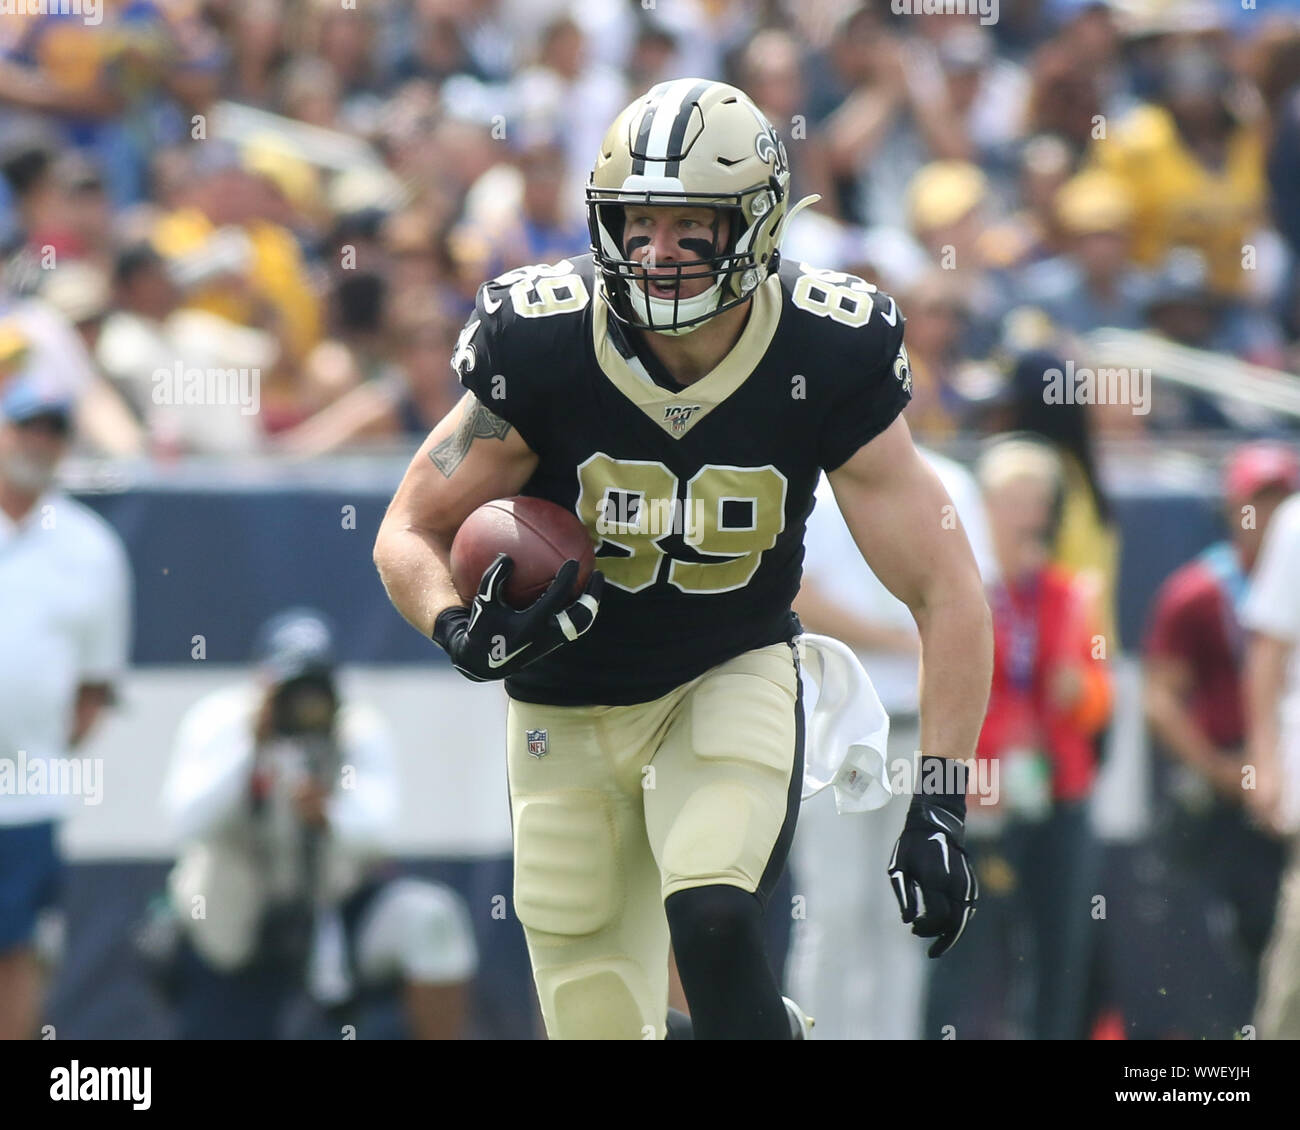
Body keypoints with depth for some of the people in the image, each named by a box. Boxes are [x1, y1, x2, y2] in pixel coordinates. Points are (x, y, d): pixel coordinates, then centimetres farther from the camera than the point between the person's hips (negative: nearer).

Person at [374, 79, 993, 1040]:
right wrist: (462, 629, -30)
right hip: (567, 702, 1)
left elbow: (946, 591, -15)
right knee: (601, 1028, 4)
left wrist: (941, 808, -22)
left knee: (710, 924, -29)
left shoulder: (827, 359, -19)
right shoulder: (541, 347, -19)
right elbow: (411, 533, -7)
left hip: (731, 681, -1)